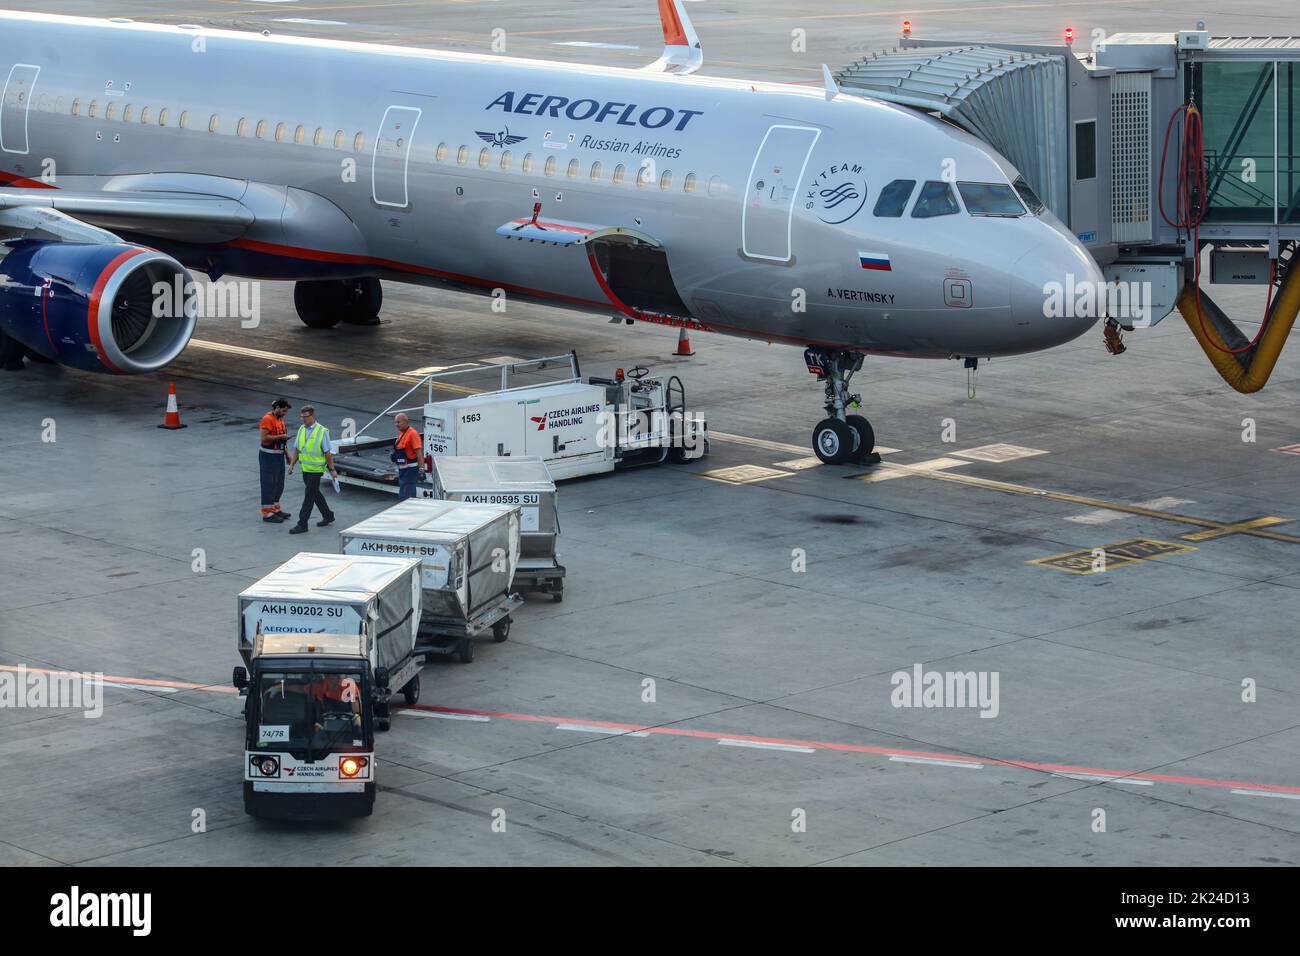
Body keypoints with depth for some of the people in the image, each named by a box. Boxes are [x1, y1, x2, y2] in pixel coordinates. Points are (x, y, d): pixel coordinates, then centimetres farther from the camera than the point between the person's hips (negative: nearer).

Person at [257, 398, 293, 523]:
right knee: (269, 485, -4)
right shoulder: (267, 419, -16)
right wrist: (280, 437, -21)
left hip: (279, 455, 9)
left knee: (279, 485, 15)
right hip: (268, 456, -9)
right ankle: (267, 514, 1)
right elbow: (264, 438, -24)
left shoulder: (280, 419, 13)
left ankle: (275, 509, 27)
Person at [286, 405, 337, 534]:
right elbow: (296, 449, 12)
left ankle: (302, 524, -3)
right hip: (305, 469, 7)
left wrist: (332, 469, -9)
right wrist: (292, 464, 6)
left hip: (316, 470, -7)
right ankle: (328, 516, 33)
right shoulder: (301, 429, 6)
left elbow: (328, 453, -10)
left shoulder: (322, 431, -13)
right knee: (315, 494, 17)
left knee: (309, 496, -5)